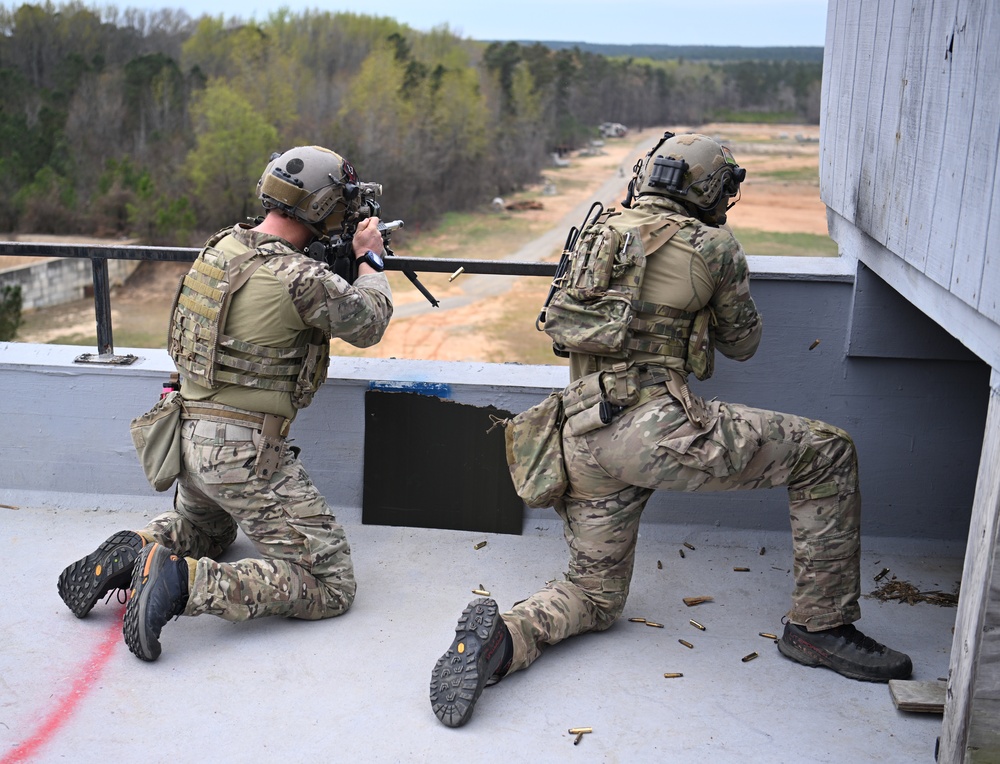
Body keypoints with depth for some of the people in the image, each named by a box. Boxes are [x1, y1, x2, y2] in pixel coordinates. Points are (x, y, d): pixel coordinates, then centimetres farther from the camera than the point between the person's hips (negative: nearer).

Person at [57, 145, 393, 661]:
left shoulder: (219, 248, 5)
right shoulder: (299, 277, -19)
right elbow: (368, 324, -2)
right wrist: (370, 259, 15)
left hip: (190, 439, 9)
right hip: (247, 455, -8)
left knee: (205, 531, 39)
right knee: (331, 588, -3)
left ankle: (131, 552, 9)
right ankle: (183, 583, -16)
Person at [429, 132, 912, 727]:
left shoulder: (598, 231, 17)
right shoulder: (713, 246, 1)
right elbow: (742, 343, 15)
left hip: (584, 438, 7)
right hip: (653, 427, -6)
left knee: (595, 595, 22)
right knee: (828, 453, 8)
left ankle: (498, 637, -7)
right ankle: (821, 626, 12)